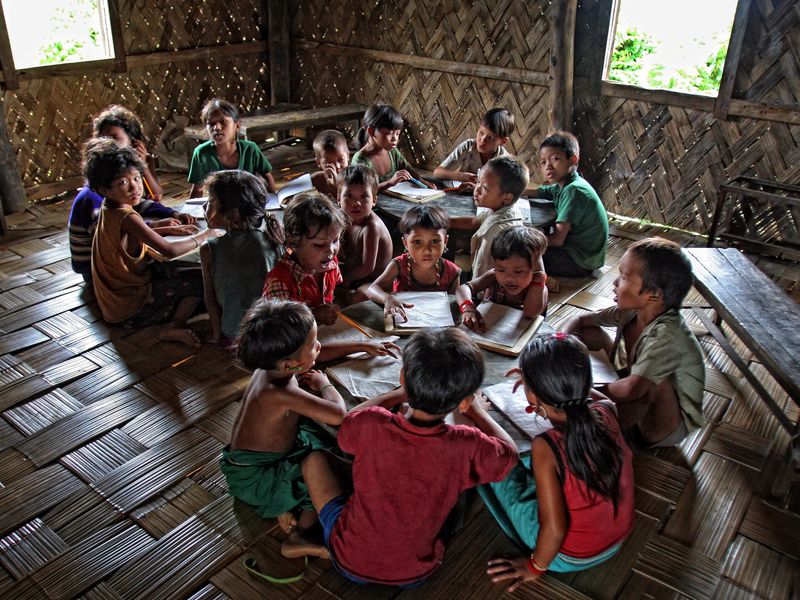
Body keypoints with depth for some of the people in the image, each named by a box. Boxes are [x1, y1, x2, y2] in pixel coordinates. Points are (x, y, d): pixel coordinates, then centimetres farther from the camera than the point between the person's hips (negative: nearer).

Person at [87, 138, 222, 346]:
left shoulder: (109, 209, 3)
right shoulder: (126, 218, -26)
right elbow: (169, 250, -32)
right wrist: (205, 235, -18)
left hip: (113, 296, 9)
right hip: (128, 306, -9)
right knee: (198, 282, -7)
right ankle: (174, 328, -2)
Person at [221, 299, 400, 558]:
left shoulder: (271, 363, -10)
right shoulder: (280, 394, -36)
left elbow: (319, 354, 8)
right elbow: (339, 414, -37)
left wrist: (363, 346, 8)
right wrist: (324, 383, -17)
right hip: (254, 478, -9)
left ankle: (287, 506, 10)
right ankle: (298, 536, -2)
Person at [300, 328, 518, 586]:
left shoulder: (370, 426, -27)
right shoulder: (466, 448, -28)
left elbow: (349, 421, 1)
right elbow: (510, 452, -3)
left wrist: (401, 394, 9)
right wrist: (477, 410, 10)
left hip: (349, 563, 0)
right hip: (415, 574, 0)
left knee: (315, 459, 17)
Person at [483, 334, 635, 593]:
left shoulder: (546, 447, -33)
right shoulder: (607, 410, -17)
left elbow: (554, 529, -27)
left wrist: (535, 567, -7)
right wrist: (543, 379, 17)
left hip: (569, 557, -6)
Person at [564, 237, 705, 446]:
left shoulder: (668, 335, -32)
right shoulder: (632, 311, -12)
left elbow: (631, 388, -44)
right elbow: (580, 320, -1)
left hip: (667, 429, -7)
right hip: (641, 405, 7)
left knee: (652, 379, -40)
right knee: (589, 333, -2)